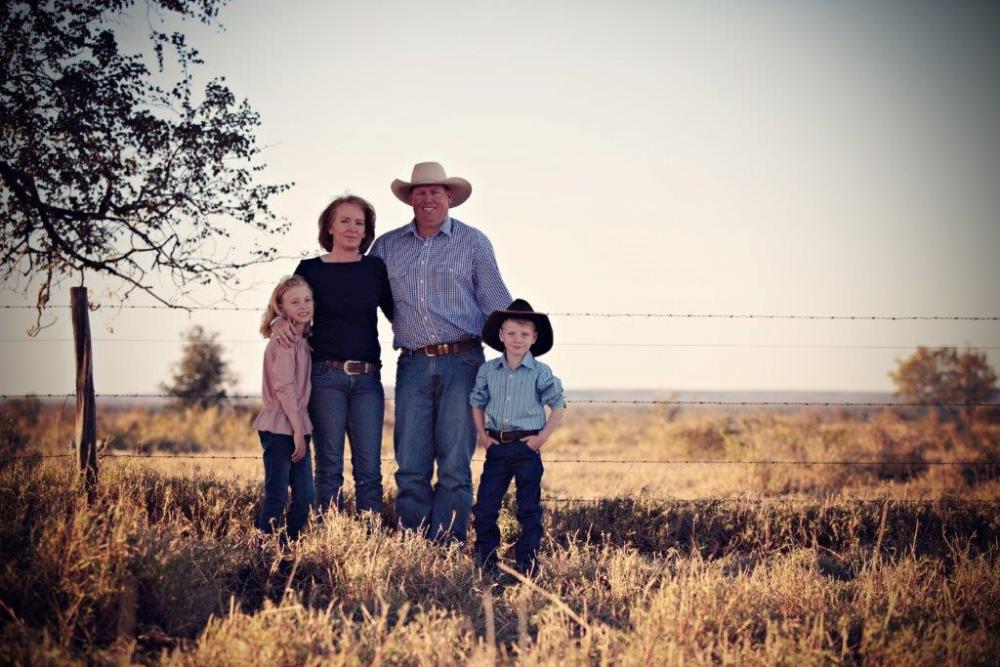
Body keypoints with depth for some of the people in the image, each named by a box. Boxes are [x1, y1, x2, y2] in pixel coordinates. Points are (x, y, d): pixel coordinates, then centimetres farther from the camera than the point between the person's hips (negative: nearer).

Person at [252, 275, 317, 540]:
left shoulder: (302, 340, 14)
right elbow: (285, 388, -17)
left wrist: (301, 431, 10)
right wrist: (298, 431, -17)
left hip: (297, 428, 9)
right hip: (280, 428, -8)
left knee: (305, 496, 8)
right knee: (276, 496, -5)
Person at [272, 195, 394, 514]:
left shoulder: (375, 268, 9)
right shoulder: (311, 269, 4)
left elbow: (396, 314, 15)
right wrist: (278, 322, -10)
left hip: (367, 378, 2)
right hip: (326, 376, -2)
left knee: (369, 468, 0)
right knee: (330, 465, 0)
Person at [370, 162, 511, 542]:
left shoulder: (473, 242, 7)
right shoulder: (387, 246, 13)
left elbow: (497, 303, 7)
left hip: (461, 363, -2)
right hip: (413, 365, 2)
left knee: (455, 464, -1)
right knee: (410, 465, 2)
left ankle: (448, 546, 3)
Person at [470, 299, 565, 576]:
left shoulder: (540, 373, -3)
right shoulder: (488, 370, 5)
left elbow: (558, 406, 1)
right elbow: (477, 403, 15)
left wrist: (543, 437, -6)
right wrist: (482, 434, 4)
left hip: (527, 447, -2)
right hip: (497, 447, 2)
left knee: (529, 508, 2)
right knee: (485, 505, 1)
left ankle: (527, 563, 9)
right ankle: (485, 561, 11)